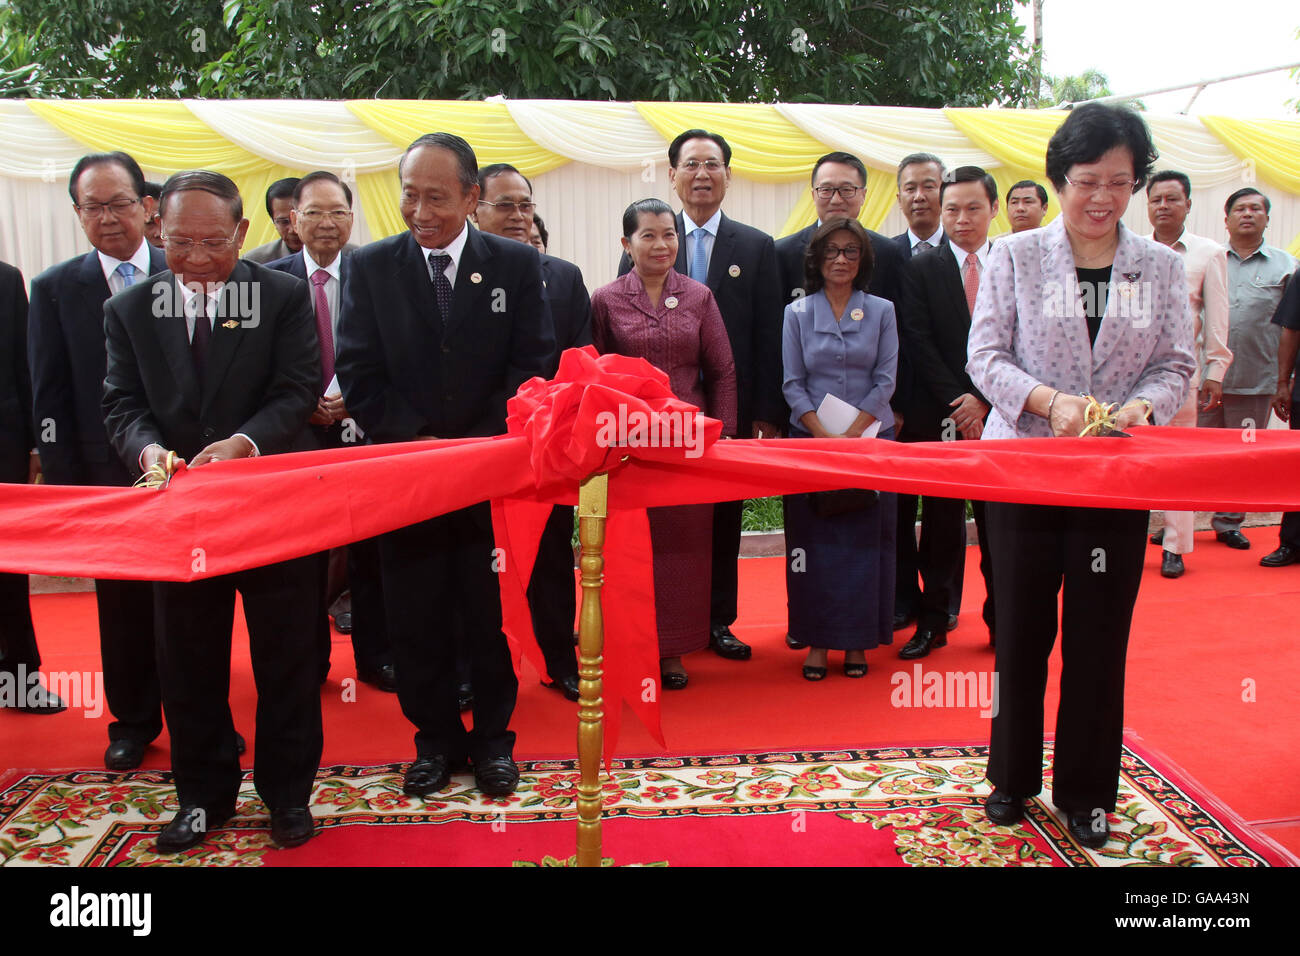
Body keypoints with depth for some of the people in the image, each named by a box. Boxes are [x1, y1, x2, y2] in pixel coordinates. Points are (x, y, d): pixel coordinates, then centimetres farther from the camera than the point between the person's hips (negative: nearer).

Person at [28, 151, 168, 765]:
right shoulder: (54, 289, 3)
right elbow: (49, 398, 2)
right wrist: (66, 484, -3)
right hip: (106, 477, 1)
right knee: (122, 606, 12)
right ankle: (133, 722, 29)